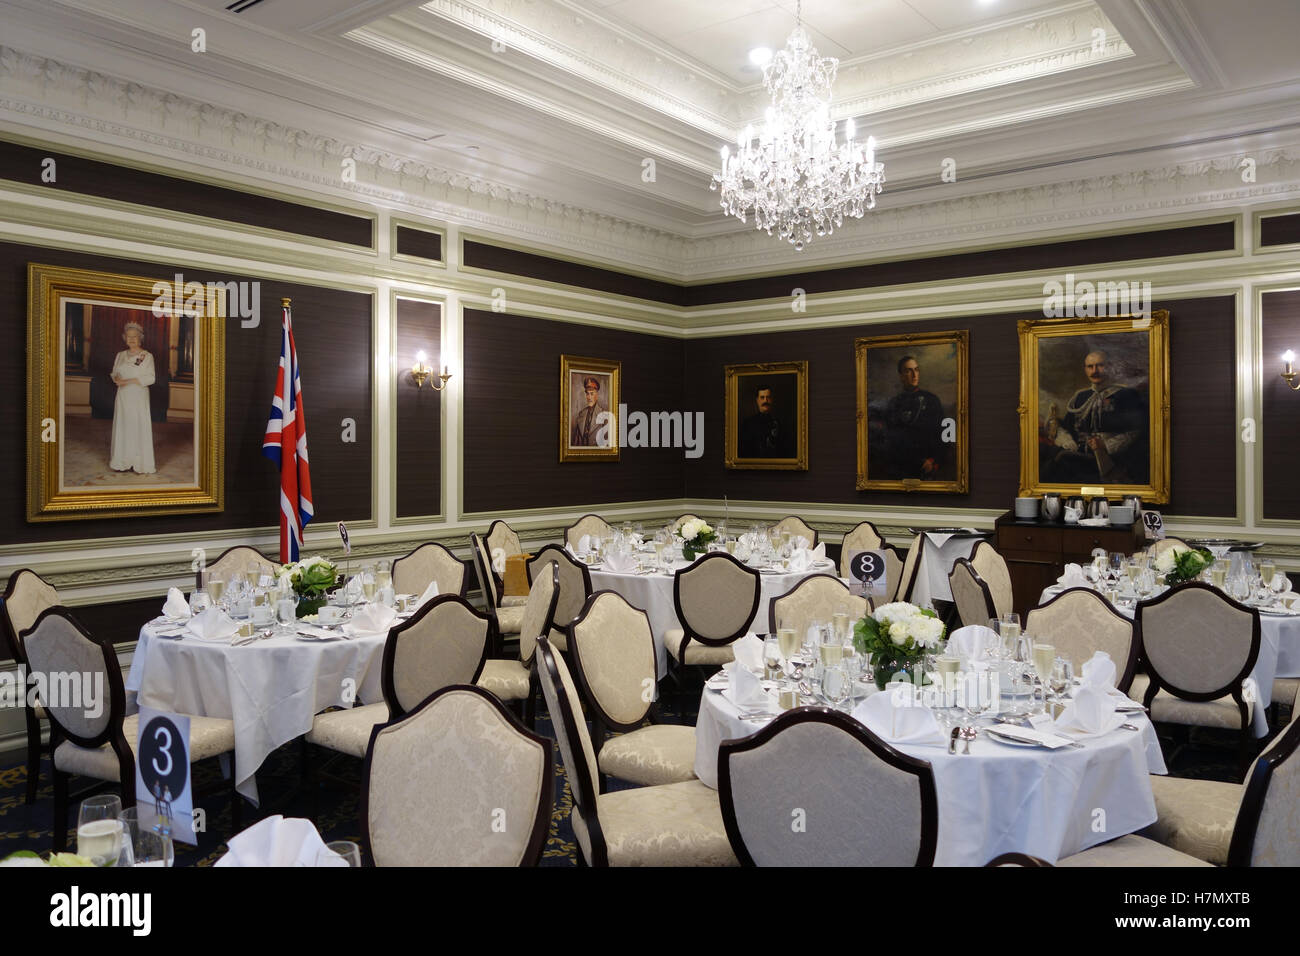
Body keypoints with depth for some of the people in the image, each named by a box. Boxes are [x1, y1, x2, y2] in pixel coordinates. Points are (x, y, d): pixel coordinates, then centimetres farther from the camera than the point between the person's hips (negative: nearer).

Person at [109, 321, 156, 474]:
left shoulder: (147, 356, -3)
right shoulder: (120, 355, 13)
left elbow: (150, 378, -10)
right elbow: (114, 373, 16)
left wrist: (129, 381, -16)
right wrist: (117, 379, -8)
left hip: (139, 397, -5)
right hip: (123, 397, 5)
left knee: (139, 427, -5)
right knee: (122, 427, 4)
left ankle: (140, 464, 0)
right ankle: (124, 462, 9)